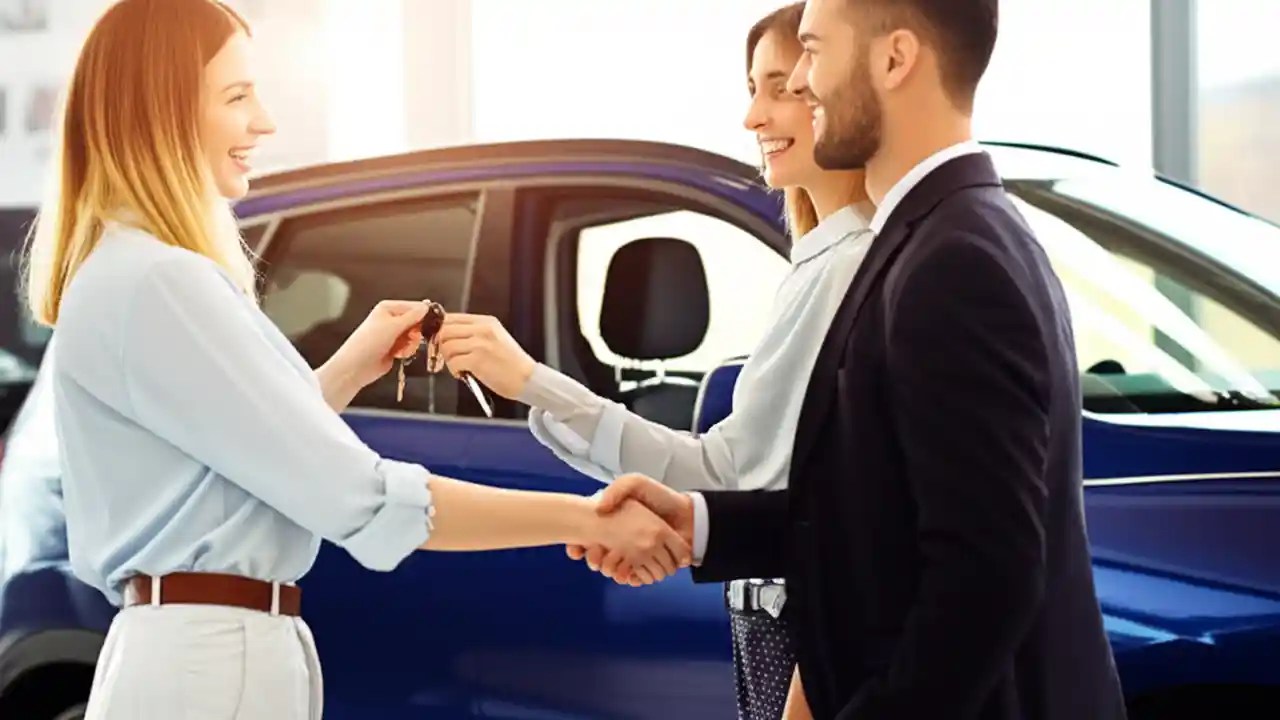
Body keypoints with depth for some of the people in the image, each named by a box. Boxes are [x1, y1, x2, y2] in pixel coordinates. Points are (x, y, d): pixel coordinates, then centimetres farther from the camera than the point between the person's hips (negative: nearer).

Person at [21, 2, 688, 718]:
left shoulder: (130, 273, 15)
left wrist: (350, 370, 13)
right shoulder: (155, 284, -17)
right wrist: (588, 518, -16)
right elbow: (357, 497, -21)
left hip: (197, 652, 10)